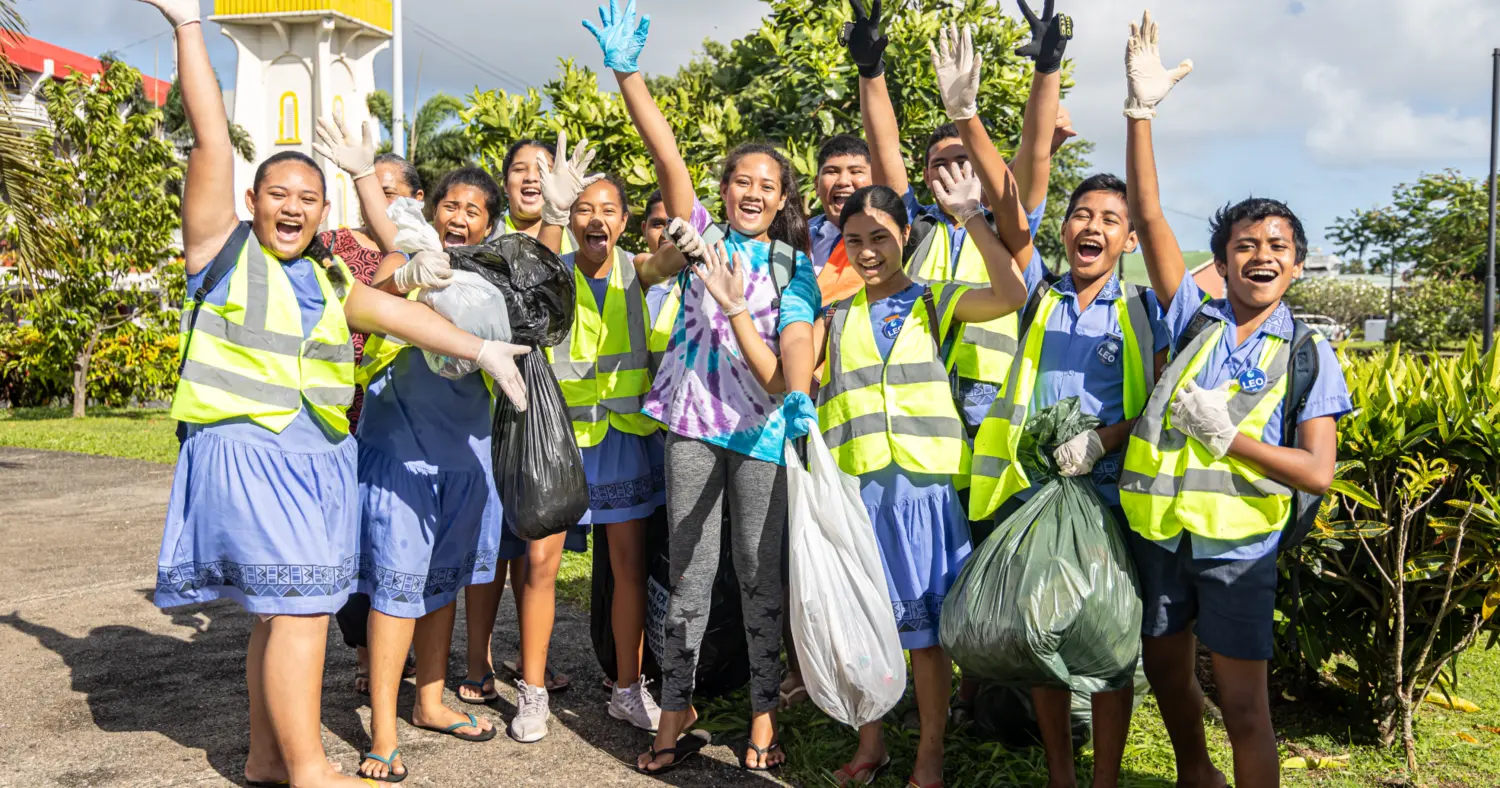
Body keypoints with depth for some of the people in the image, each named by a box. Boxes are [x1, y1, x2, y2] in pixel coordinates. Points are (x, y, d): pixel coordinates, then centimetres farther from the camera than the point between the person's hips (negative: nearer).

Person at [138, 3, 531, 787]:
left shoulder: (331, 277, 15)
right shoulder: (222, 247, 1)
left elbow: (395, 312, 4)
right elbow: (211, 141, -6)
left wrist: (479, 347, -9)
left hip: (321, 453, 6)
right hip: (248, 447, -6)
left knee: (282, 609, 11)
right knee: (298, 606, -11)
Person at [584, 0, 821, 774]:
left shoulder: (795, 268, 5)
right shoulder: (700, 239, 6)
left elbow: (794, 347, -4)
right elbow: (668, 157, -5)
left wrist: (799, 397, -27)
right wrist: (627, 73, -15)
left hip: (762, 428, -1)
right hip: (692, 420, 1)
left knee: (759, 572, 5)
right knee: (690, 569, 7)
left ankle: (764, 711, 17)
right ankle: (676, 709, 17)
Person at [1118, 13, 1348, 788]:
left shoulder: (1307, 352, -2)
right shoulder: (1195, 319, 1)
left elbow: (1319, 472, -8)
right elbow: (1148, 217, -6)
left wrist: (1226, 434, -17)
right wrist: (1142, 108, -12)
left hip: (1237, 543, -3)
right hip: (1156, 531, 3)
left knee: (1243, 704, 0)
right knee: (1165, 671, 19)